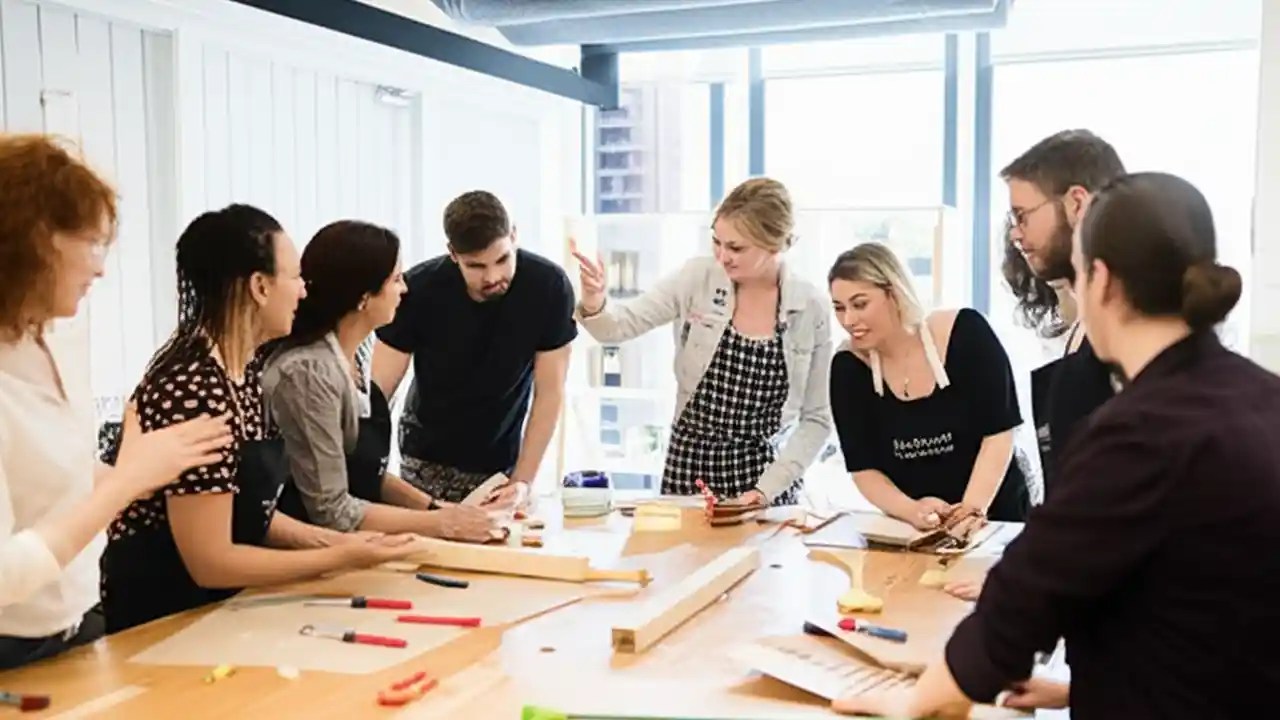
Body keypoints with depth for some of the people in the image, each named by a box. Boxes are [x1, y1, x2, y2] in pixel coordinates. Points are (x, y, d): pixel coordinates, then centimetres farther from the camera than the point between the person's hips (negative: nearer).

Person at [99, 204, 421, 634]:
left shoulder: (246, 368, 4)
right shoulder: (196, 388, -24)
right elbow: (211, 562, -22)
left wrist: (329, 541, -2)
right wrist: (342, 558, -16)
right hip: (158, 612, -8)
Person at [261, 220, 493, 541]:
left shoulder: (349, 356, 3)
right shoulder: (309, 372, -21)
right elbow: (332, 512, -19)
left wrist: (434, 507, -3)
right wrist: (443, 523, -15)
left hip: (353, 544, 7)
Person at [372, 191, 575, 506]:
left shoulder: (549, 287, -20)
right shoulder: (419, 290, -21)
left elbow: (549, 393, -13)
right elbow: (378, 393, -17)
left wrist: (522, 481, -18)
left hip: (501, 460, 1)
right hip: (427, 459, 0)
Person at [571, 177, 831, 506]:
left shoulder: (810, 307, -8)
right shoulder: (698, 278, -7)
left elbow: (817, 418, -4)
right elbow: (621, 326, -7)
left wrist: (768, 488, -11)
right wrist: (594, 304, -29)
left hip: (765, 470, 0)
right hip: (688, 465, 1)